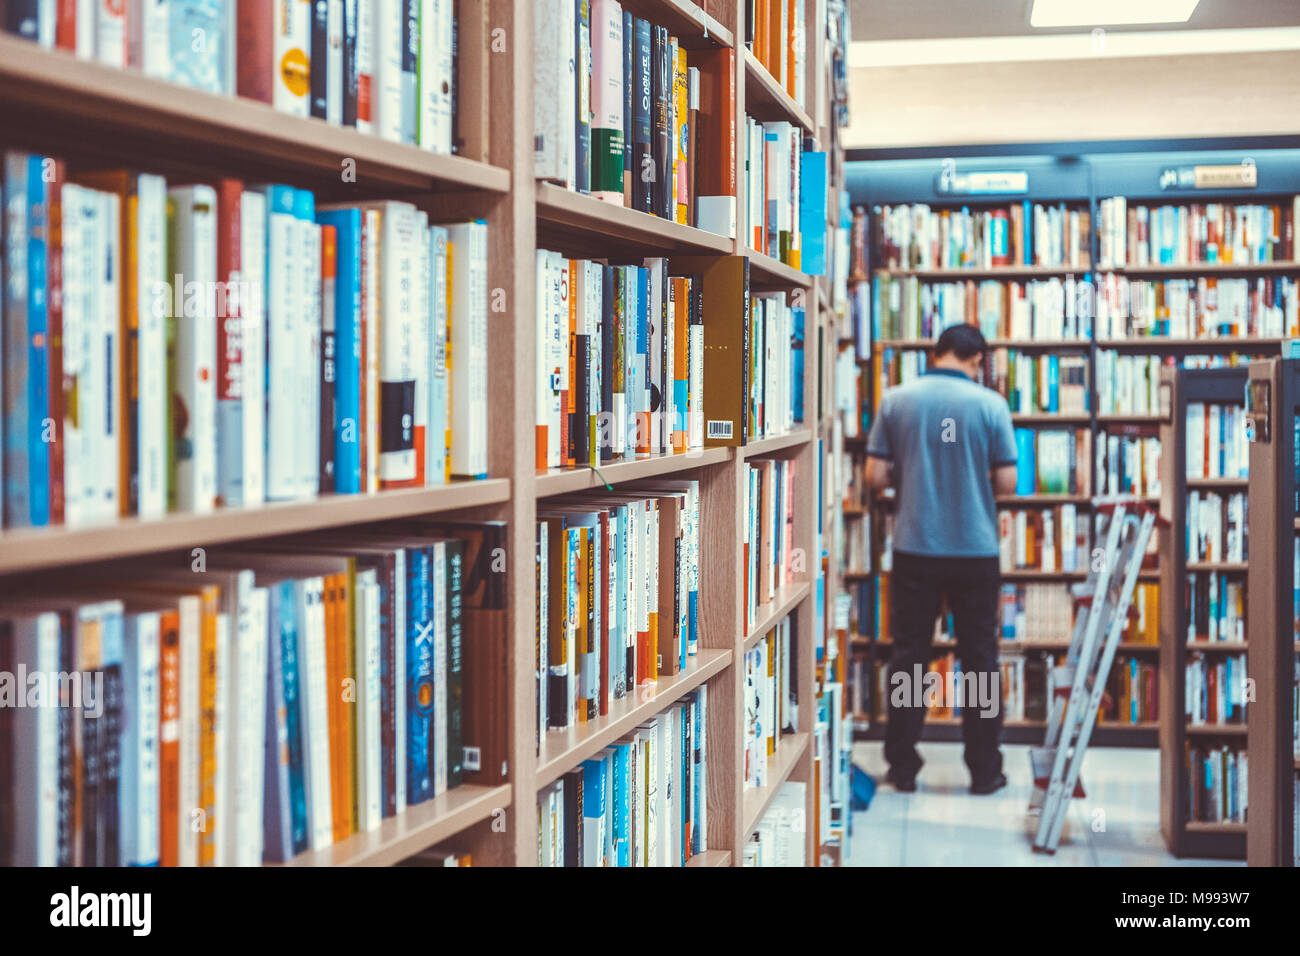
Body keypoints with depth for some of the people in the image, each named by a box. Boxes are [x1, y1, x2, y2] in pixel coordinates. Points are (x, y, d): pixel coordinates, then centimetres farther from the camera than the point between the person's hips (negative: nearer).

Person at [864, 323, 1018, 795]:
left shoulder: (895, 401, -3)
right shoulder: (990, 404, -6)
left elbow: (876, 476, -2)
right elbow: (1006, 482, -5)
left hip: (914, 549, 1)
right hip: (975, 551, -1)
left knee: (909, 655, 9)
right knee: (979, 658, 9)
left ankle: (902, 767, 13)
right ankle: (984, 770, 14)